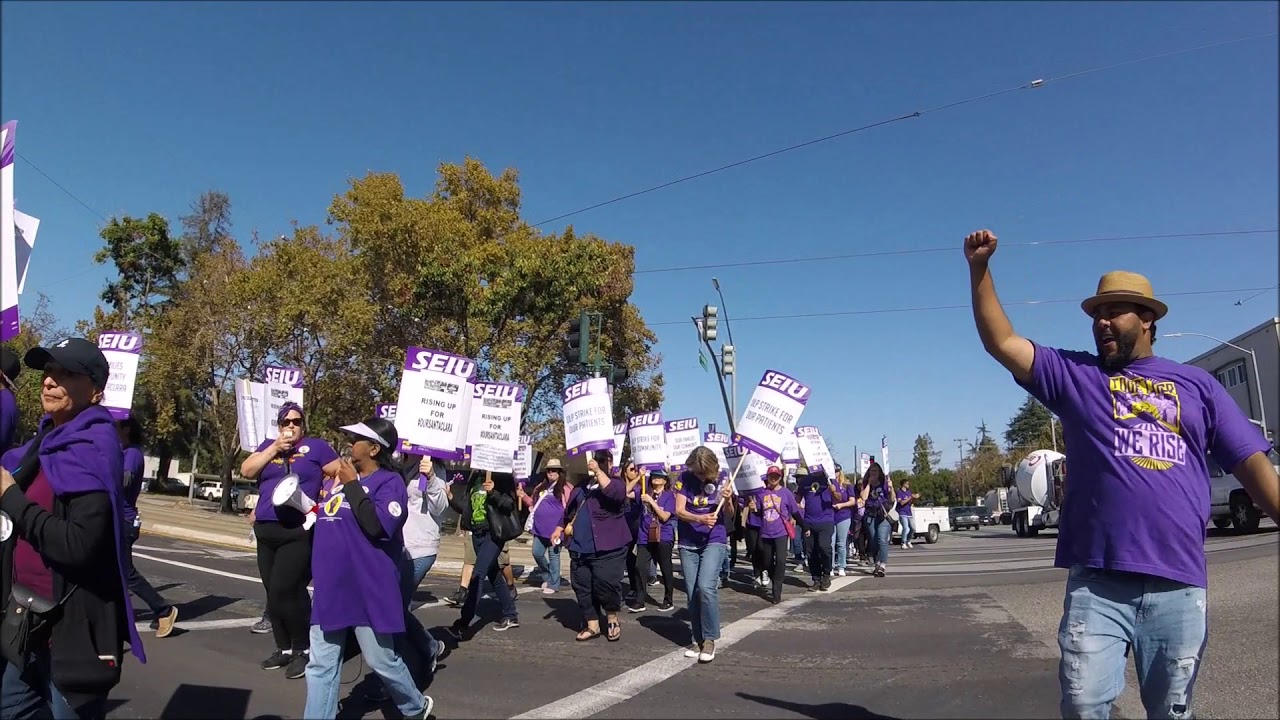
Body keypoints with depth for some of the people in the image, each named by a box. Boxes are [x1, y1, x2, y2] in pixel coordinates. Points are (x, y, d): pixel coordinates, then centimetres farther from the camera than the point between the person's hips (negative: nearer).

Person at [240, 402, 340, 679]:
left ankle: (302, 650, 4)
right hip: (266, 531, 6)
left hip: (299, 532, -6)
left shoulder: (316, 446, 1)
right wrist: (273, 449, -8)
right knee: (274, 593, 10)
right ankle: (284, 648, 23)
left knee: (284, 591, -11)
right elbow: (246, 471, 2)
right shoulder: (268, 445, 14)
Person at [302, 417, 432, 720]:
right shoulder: (340, 477, 15)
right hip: (331, 586, 7)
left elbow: (377, 526, -25)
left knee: (381, 660, 6)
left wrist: (352, 485, -18)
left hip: (367, 589, -7)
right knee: (321, 665, 9)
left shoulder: (389, 481, -9)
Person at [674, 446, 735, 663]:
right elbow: (679, 511, -11)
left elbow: (729, 516, -1)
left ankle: (709, 638, -5)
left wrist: (728, 501, -23)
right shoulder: (684, 479, -5)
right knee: (692, 594, 5)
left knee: (706, 587, -19)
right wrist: (700, 518, -29)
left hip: (714, 541, -2)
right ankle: (698, 639, 20)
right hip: (688, 544, 2)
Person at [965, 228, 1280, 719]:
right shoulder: (1074, 375, 11)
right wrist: (980, 268, -6)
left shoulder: (1197, 384, 13)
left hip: (1179, 583, 1)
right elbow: (1000, 342, 3)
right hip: (1098, 581, -1)